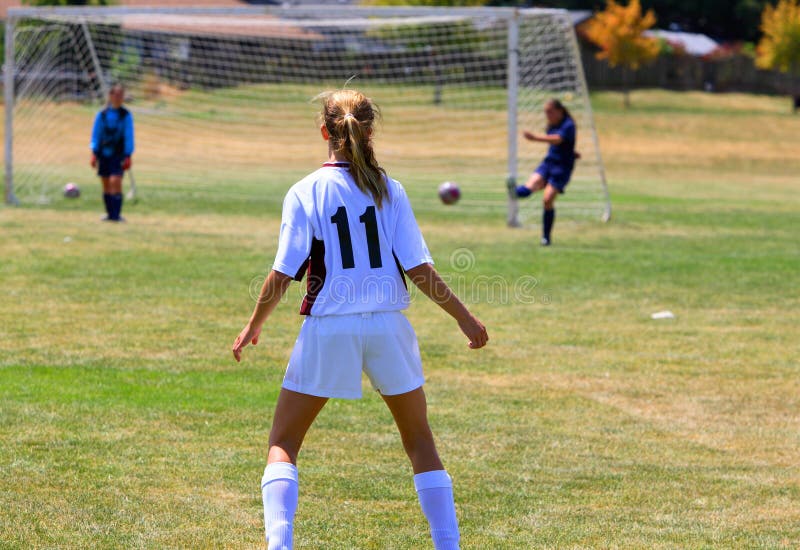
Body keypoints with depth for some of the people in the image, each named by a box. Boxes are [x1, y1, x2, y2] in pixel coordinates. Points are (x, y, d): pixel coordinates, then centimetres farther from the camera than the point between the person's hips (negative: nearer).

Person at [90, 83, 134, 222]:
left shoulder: (126, 115, 0)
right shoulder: (101, 115, 3)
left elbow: (129, 137, 1)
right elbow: (95, 134, 7)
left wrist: (128, 156, -4)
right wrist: (94, 153, 0)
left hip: (118, 154, -3)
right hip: (104, 153, 3)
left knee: (115, 181, -16)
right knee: (106, 185, 6)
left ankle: (116, 214, -17)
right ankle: (110, 214, 15)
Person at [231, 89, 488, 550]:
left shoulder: (306, 193, -4)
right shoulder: (389, 190, 0)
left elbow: (284, 274, -7)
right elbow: (419, 269, -3)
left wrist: (255, 325, 8)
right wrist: (464, 317, 8)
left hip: (329, 329, -2)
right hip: (388, 326, 2)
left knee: (283, 443, 9)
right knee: (420, 441, 17)